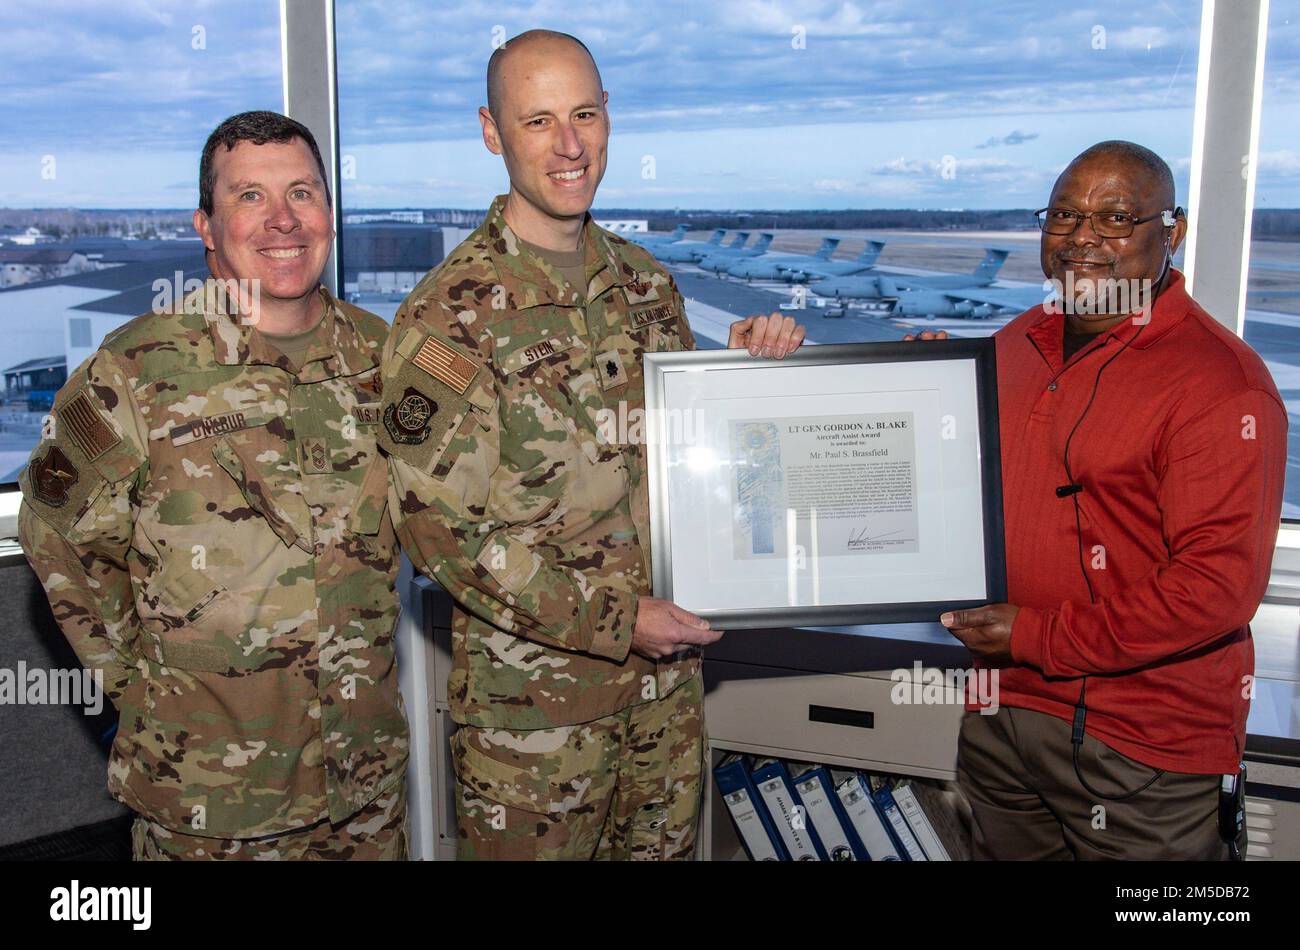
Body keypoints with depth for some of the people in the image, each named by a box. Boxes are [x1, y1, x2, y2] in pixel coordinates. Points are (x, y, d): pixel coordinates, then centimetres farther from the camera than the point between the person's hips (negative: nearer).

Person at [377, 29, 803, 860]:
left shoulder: (645, 280, 6)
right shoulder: (448, 316, -14)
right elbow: (439, 525, -17)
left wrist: (747, 365, -4)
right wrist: (615, 619, -19)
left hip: (668, 674, 6)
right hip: (529, 697, -5)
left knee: (667, 846, 21)